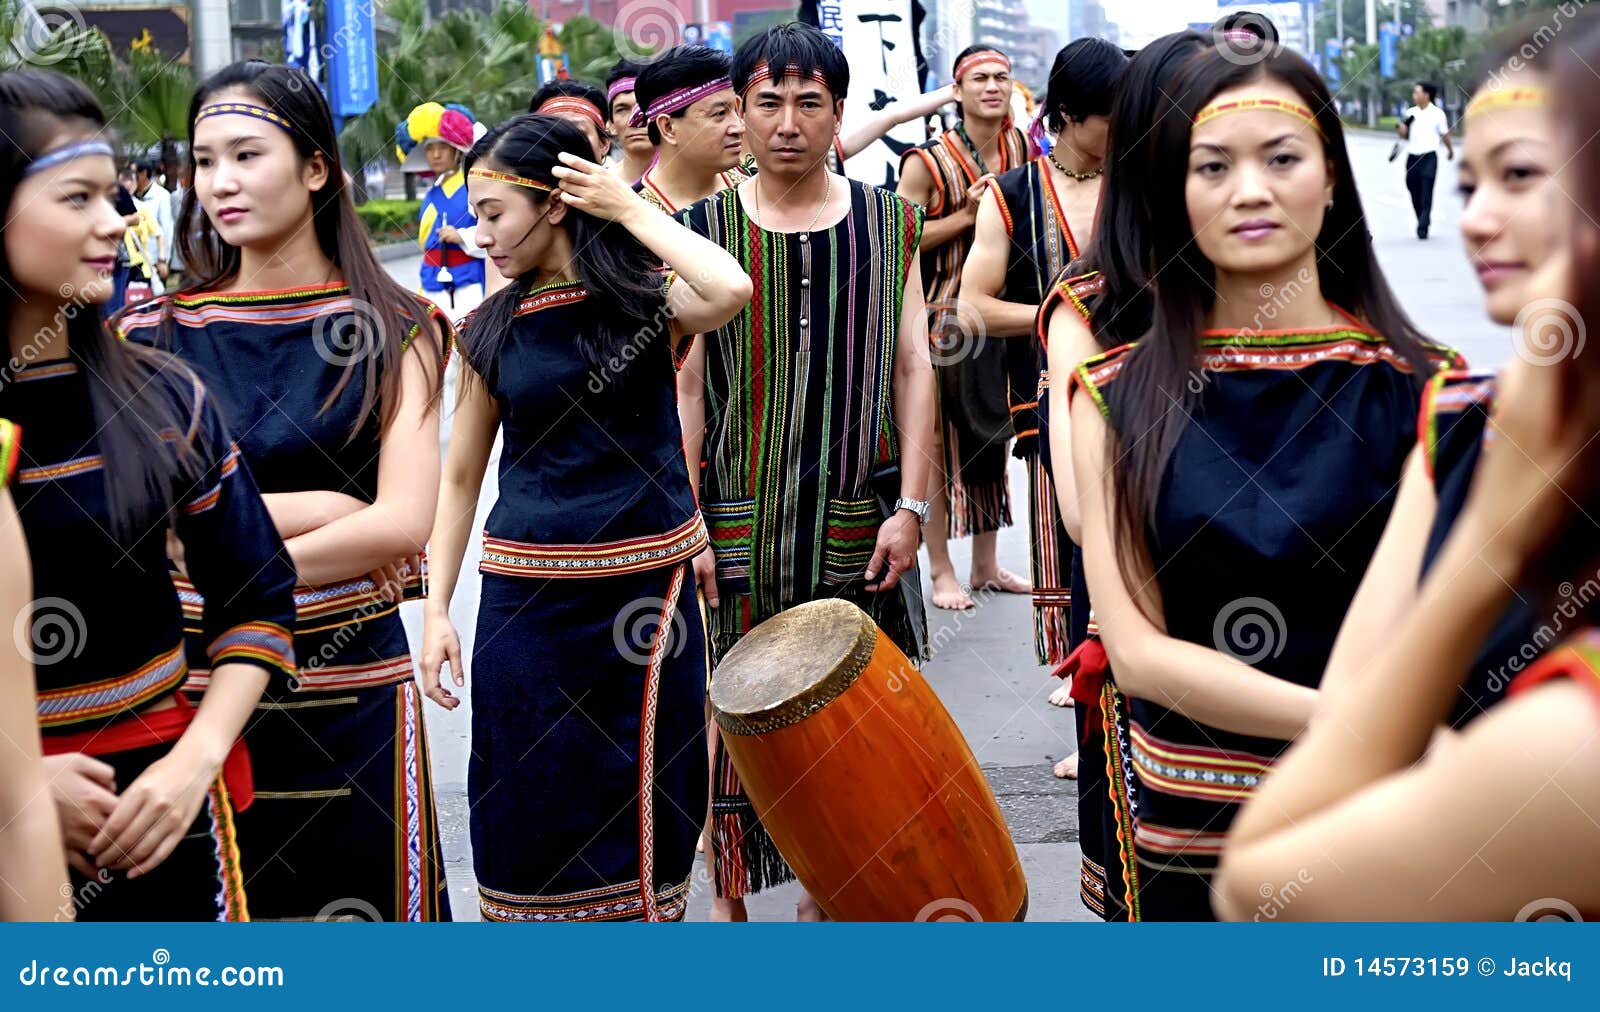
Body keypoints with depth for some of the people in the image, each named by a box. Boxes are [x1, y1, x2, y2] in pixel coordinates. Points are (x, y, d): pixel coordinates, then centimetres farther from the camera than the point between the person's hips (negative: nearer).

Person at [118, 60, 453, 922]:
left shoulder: (392, 329, -1)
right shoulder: (155, 333, 3)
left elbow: (403, 524, -11)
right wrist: (317, 511, -12)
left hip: (348, 681, -1)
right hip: (197, 680, 1)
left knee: (363, 899, 8)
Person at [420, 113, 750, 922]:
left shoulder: (648, 301, -3)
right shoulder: (493, 330, 5)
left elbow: (731, 290, -27)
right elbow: (460, 476, 9)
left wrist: (631, 208, -13)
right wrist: (436, 610, 3)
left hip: (644, 588, -2)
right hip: (527, 598, 2)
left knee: (640, 803, 8)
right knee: (532, 806, 8)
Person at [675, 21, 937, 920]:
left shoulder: (889, 224, 5)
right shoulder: (703, 231, 1)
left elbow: (913, 368, 4)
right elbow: (684, 387, 0)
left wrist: (910, 507, -4)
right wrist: (686, 523, -6)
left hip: (859, 526, 1)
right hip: (738, 528, -1)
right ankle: (731, 887, 20)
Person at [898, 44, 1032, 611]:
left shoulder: (1021, 149, 4)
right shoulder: (928, 162, -12)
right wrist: (966, 215, -19)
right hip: (942, 317, -6)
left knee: (993, 437, 13)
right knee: (938, 442, 0)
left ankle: (986, 566, 24)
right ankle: (941, 571, 9)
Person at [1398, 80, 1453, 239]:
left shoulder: (1437, 114, -2)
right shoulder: (1410, 113, 7)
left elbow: (1444, 135, 10)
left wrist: (1450, 150, 23)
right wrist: (1402, 131, -10)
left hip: (1429, 157, -4)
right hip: (1412, 158, 4)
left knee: (1426, 195, -10)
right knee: (1415, 195, 7)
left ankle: (1422, 228, -13)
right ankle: (1423, 222, 24)